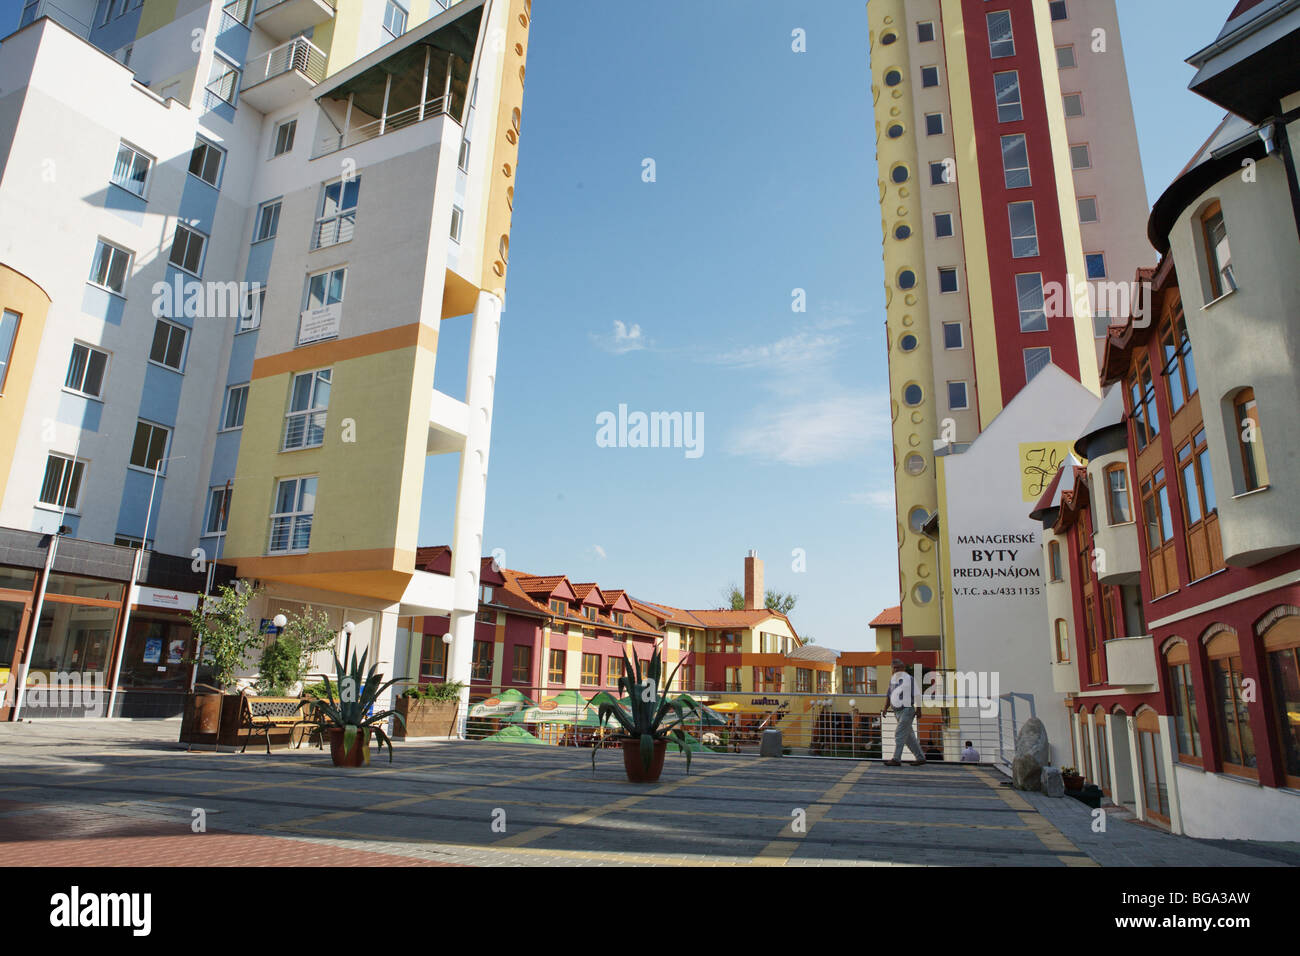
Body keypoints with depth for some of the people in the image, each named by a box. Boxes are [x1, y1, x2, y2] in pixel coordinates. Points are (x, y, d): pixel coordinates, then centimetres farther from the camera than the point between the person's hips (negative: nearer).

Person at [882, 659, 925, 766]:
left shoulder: (909, 679, -8)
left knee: (899, 734, -12)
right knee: (909, 736, 11)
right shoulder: (892, 679, 12)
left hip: (907, 710, -7)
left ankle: (896, 759, -12)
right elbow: (890, 695, 19)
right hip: (897, 711, 7)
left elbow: (916, 695, -9)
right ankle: (920, 758, 20)